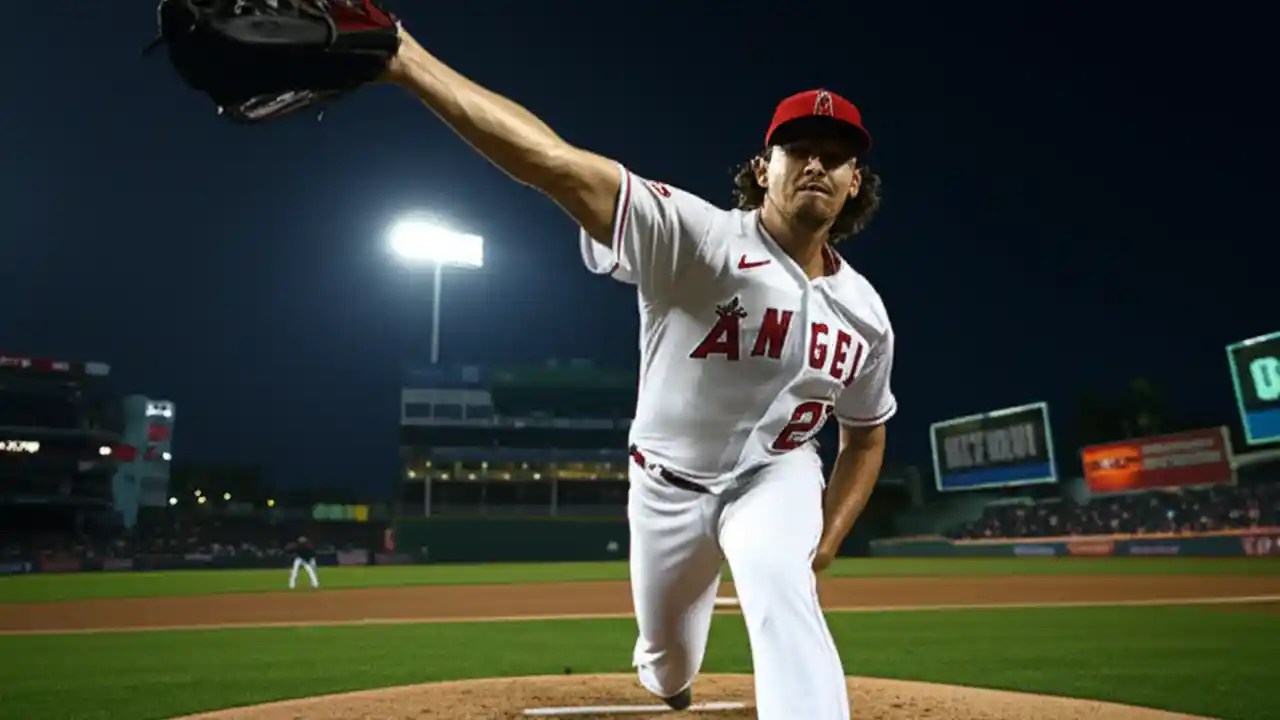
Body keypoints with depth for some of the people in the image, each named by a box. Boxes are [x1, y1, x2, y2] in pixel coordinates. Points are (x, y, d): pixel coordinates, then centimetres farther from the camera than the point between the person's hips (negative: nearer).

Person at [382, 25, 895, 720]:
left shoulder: (865, 312, -10)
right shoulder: (694, 235, -26)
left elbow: (867, 437, 7)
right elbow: (551, 161, -41)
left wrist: (824, 547, -5)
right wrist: (402, 55, -53)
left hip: (773, 477, 2)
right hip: (667, 483, -1)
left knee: (781, 592, -31)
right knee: (666, 654, 20)